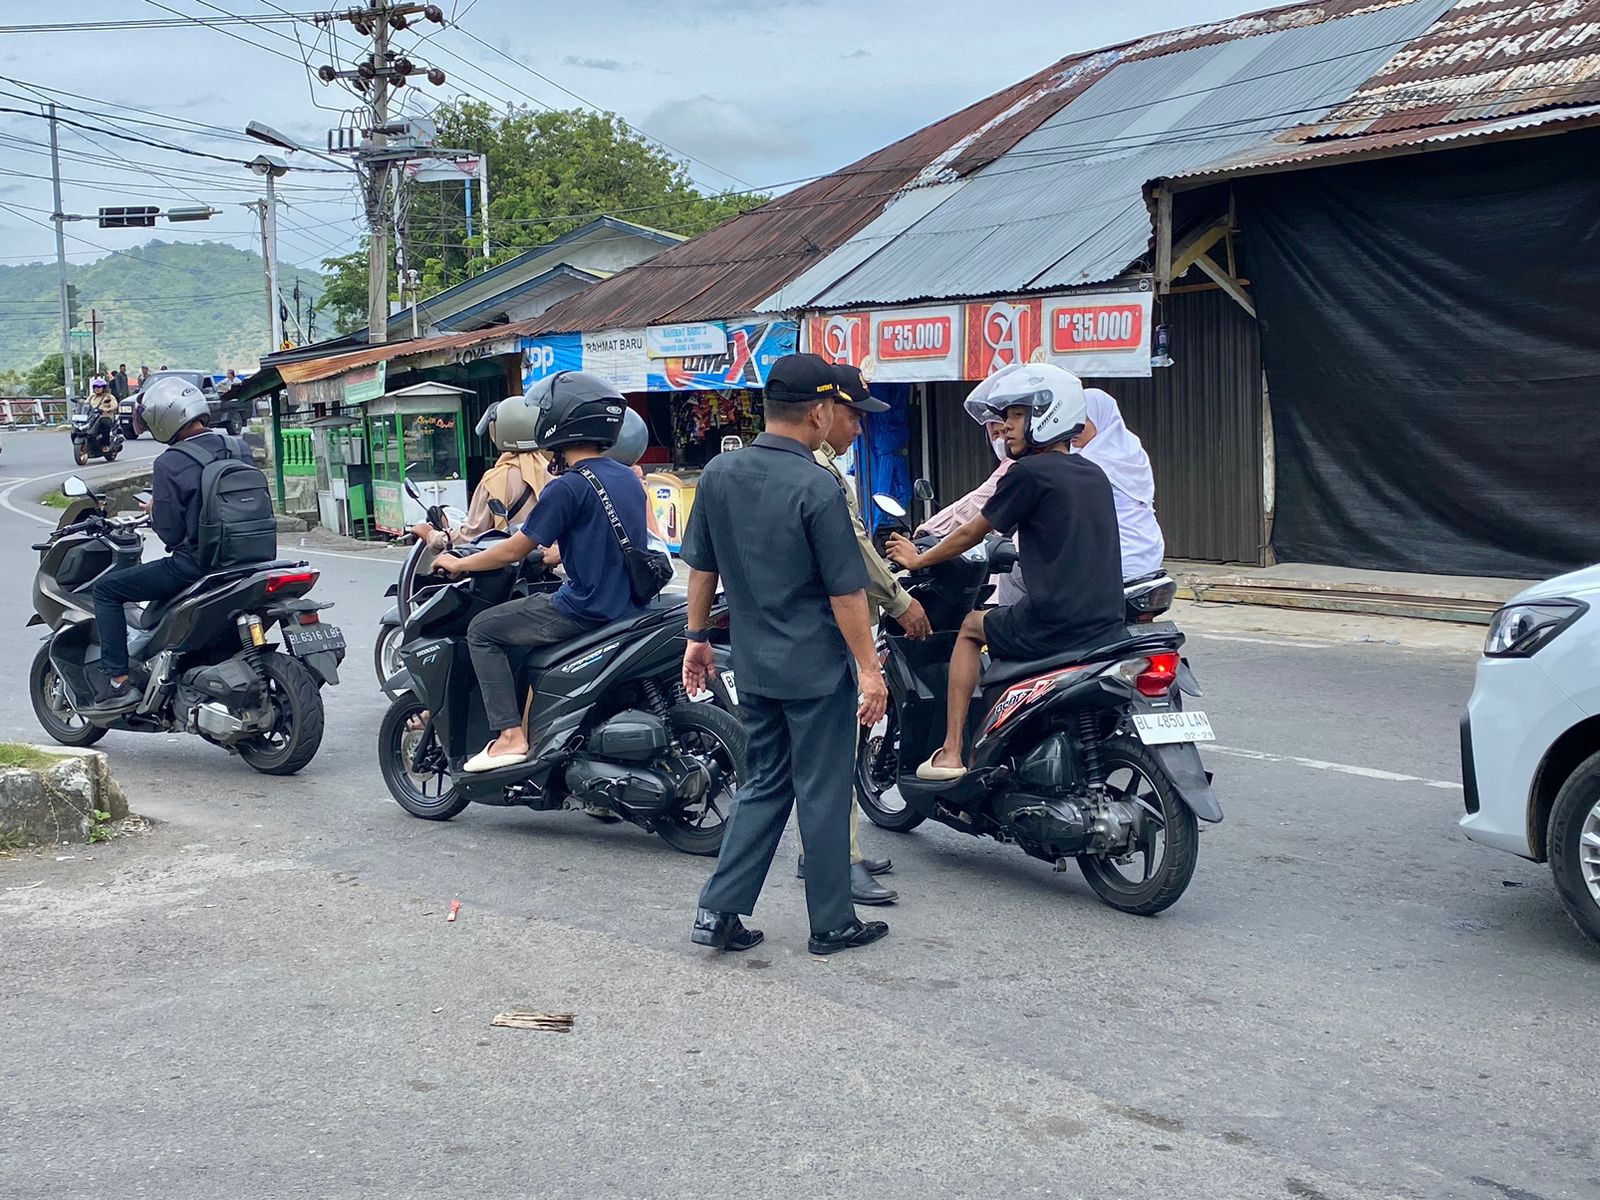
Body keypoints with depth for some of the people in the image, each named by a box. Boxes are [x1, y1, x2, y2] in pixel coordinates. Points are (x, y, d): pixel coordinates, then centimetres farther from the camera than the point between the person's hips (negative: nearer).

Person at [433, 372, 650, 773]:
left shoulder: (568, 487, -16)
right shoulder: (628, 479, 9)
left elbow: (514, 550, -10)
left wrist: (457, 564, 5)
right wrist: (552, 555, 37)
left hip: (585, 611, -9)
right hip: (626, 606, 9)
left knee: (482, 631, 5)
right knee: (533, 602, 33)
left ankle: (511, 736, -3)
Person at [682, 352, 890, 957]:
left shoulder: (718, 474, 1)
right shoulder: (818, 488, -19)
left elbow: (700, 567, 9)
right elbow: (845, 592, -17)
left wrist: (697, 637, 19)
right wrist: (869, 668, -9)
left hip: (754, 666, 6)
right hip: (817, 669, -6)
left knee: (764, 783, 17)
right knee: (823, 794, 6)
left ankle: (719, 911, 13)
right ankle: (832, 923, 18)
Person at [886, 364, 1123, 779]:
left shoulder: (1029, 473, -7)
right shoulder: (1094, 474, 14)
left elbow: (971, 534, 3)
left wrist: (918, 559, 19)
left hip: (1054, 627, -7)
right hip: (1108, 626, 7)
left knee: (971, 628, 19)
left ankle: (951, 753, 14)